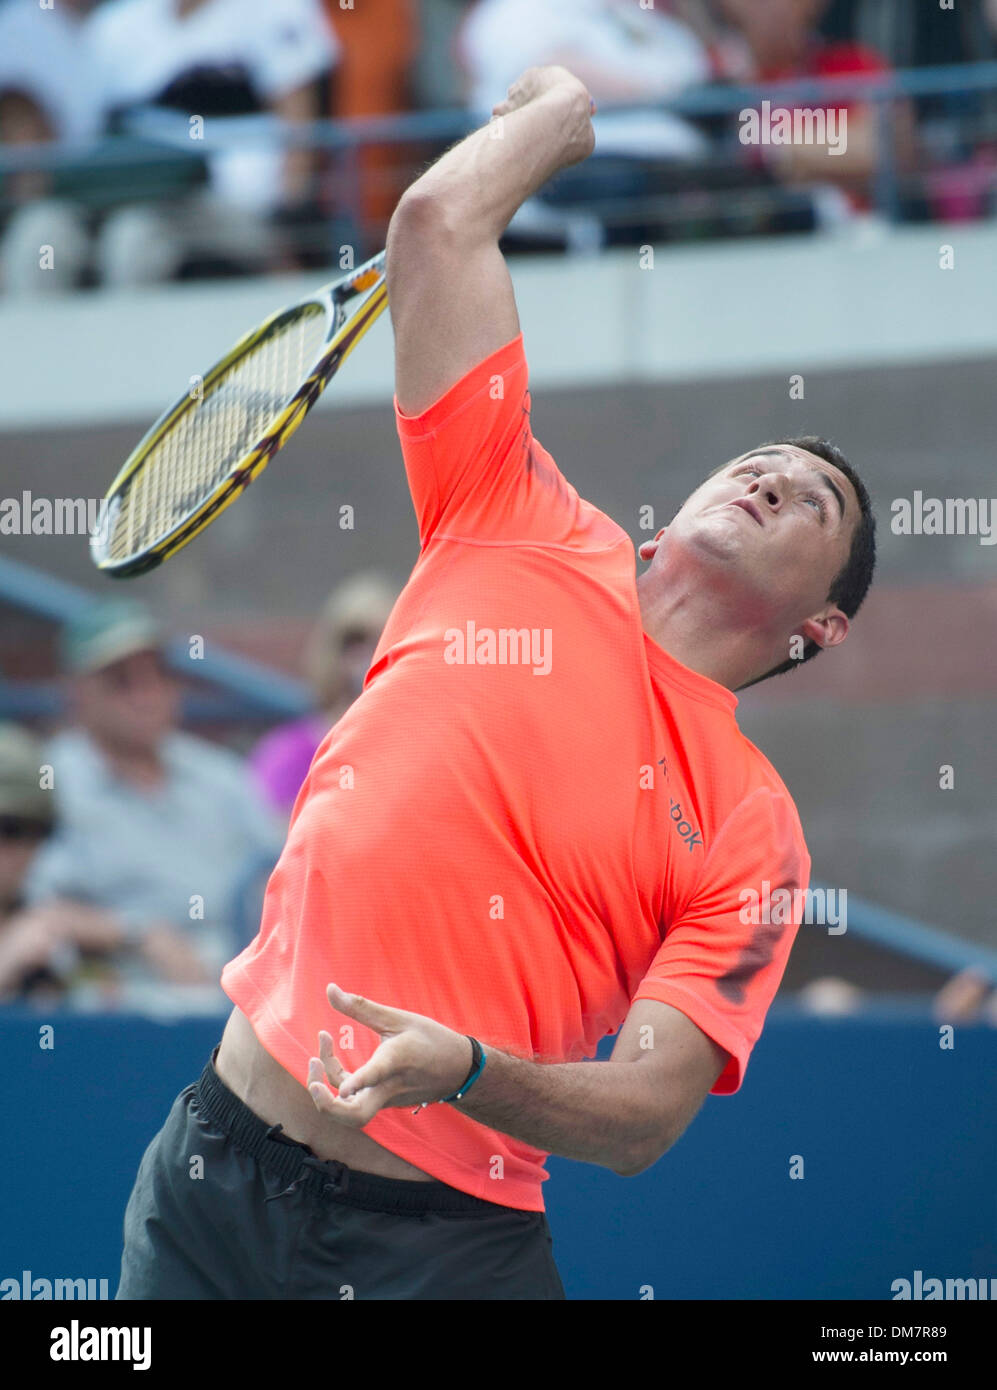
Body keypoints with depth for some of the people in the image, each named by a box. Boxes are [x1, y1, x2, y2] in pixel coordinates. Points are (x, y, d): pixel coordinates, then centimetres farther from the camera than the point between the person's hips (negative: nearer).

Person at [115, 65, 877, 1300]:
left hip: (446, 1244, -2)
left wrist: (465, 1071, -27)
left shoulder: (752, 832, 1)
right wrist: (557, 109, 20)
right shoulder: (530, 536, 7)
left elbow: (647, 1114, -9)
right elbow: (441, 221, 5)